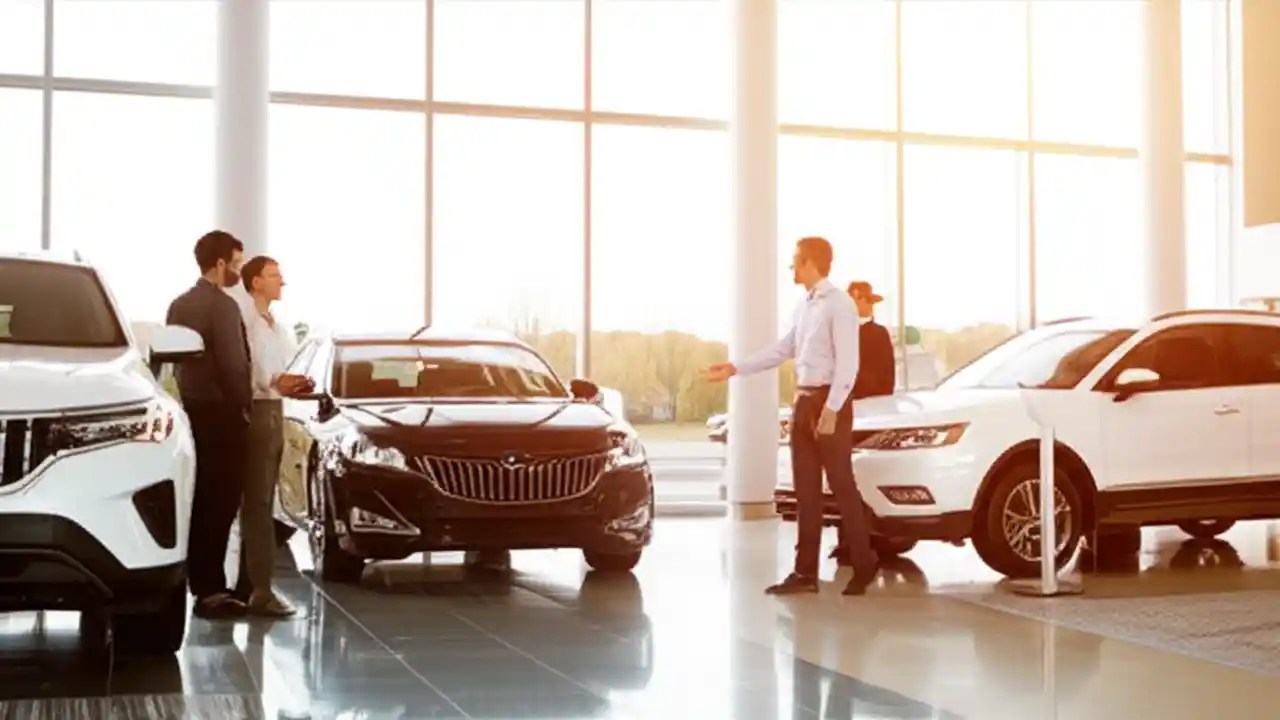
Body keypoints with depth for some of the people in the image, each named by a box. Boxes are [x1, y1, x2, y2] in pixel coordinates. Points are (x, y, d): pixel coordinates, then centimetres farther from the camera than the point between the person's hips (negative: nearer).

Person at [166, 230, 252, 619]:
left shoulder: (179, 305, 13)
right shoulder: (223, 305, -15)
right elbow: (234, 364, -19)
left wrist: (185, 396, 17)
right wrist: (243, 407, -8)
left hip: (191, 409, 9)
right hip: (220, 412, -9)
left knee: (199, 502, 12)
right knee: (220, 502, -5)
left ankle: (201, 585, 17)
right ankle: (211, 591, -3)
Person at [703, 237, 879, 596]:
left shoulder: (838, 304, -13)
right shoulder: (804, 304, 13)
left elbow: (847, 363, -17)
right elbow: (782, 350, 19)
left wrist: (831, 409, -20)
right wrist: (735, 368, 17)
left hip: (830, 401, -8)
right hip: (804, 400, 8)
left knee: (842, 485, -3)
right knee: (806, 489, 9)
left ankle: (863, 566, 9)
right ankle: (806, 571, 13)